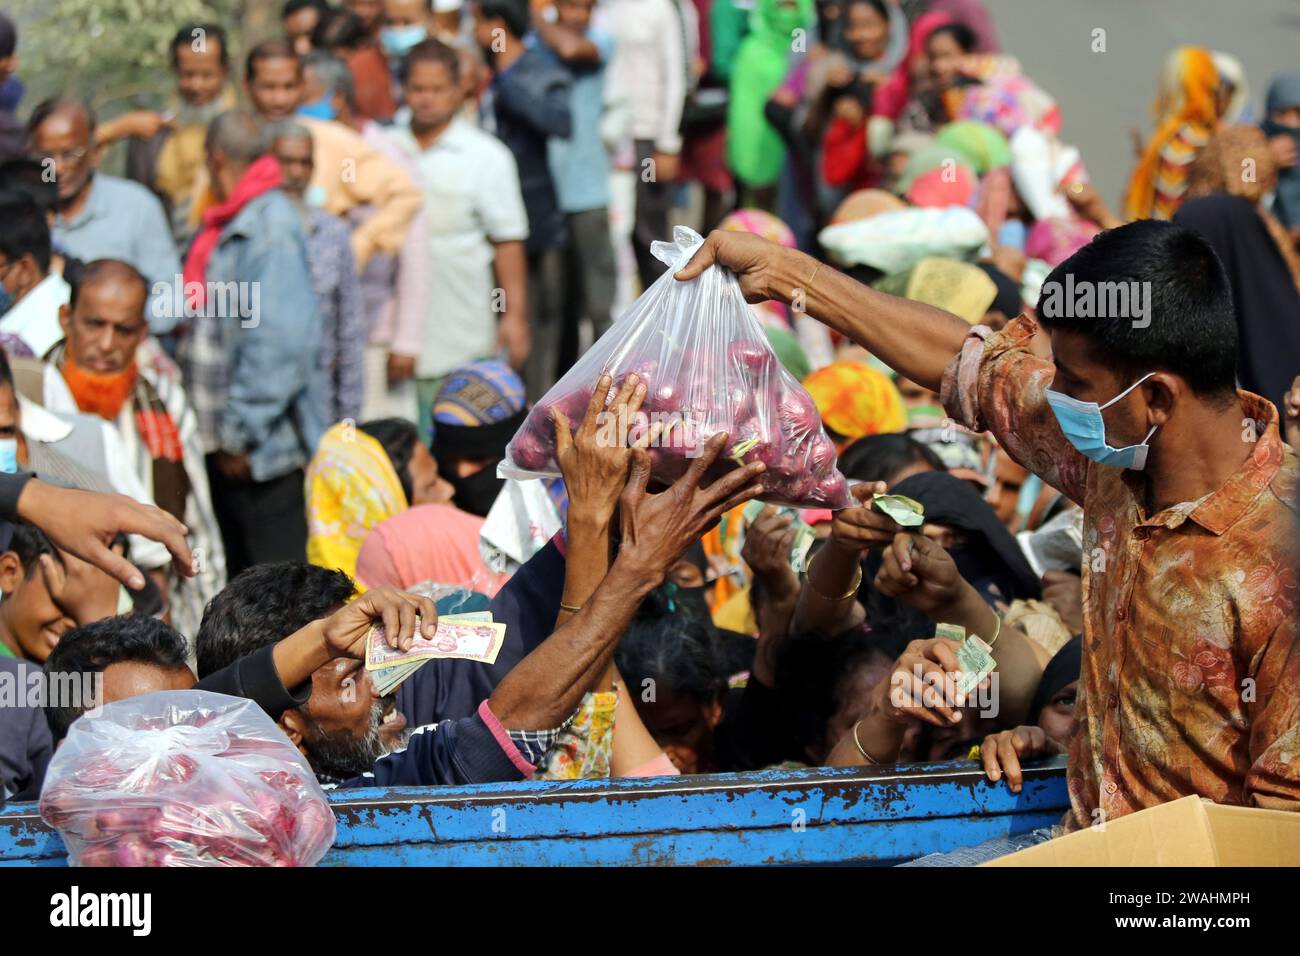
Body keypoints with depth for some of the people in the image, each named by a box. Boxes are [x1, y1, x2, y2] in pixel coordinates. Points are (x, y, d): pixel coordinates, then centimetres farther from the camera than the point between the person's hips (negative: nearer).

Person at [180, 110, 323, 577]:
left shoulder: (271, 229, -19)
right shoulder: (222, 229, 11)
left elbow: (278, 343, -25)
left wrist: (240, 435, -21)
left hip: (266, 451, -10)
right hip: (227, 449, 10)